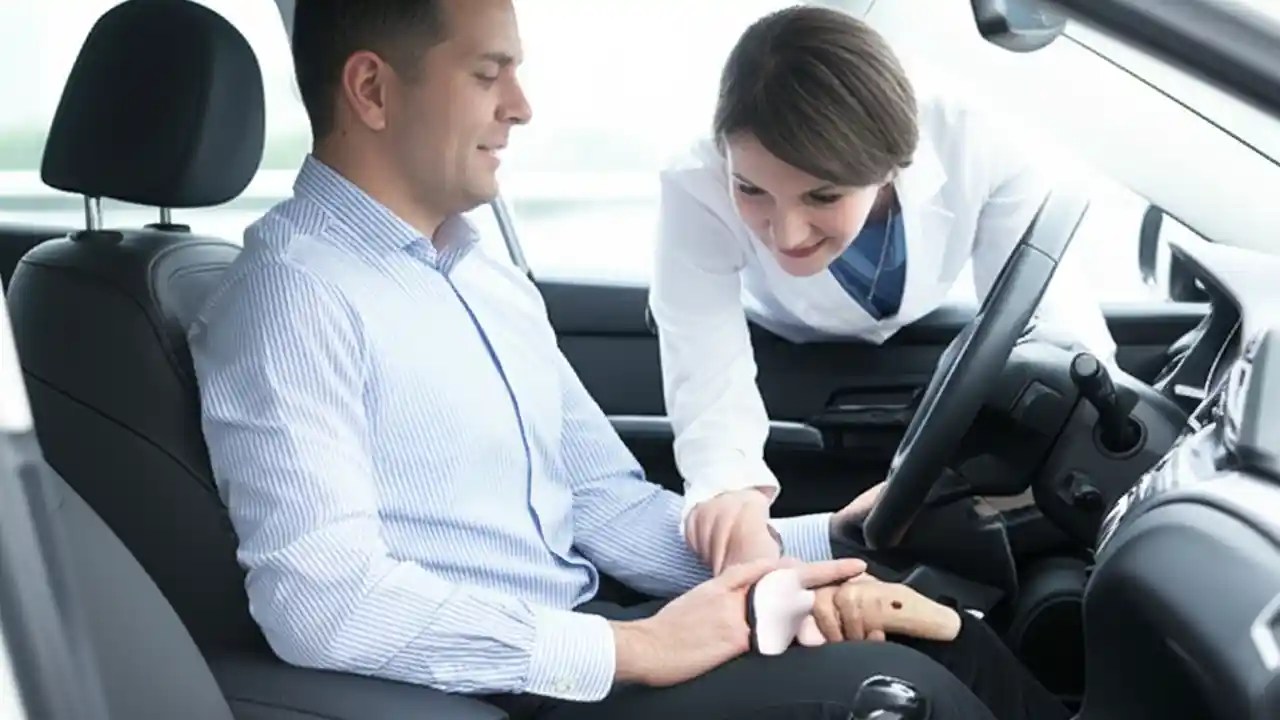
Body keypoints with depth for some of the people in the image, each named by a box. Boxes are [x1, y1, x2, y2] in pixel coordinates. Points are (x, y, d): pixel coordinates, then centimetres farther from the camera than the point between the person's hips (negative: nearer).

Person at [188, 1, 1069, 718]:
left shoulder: (493, 280, 14)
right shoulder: (293, 292, -14)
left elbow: (608, 504, 12)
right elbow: (324, 602, -24)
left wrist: (801, 553, -5)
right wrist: (630, 648, -21)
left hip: (573, 649, 8)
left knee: (949, 638, -2)